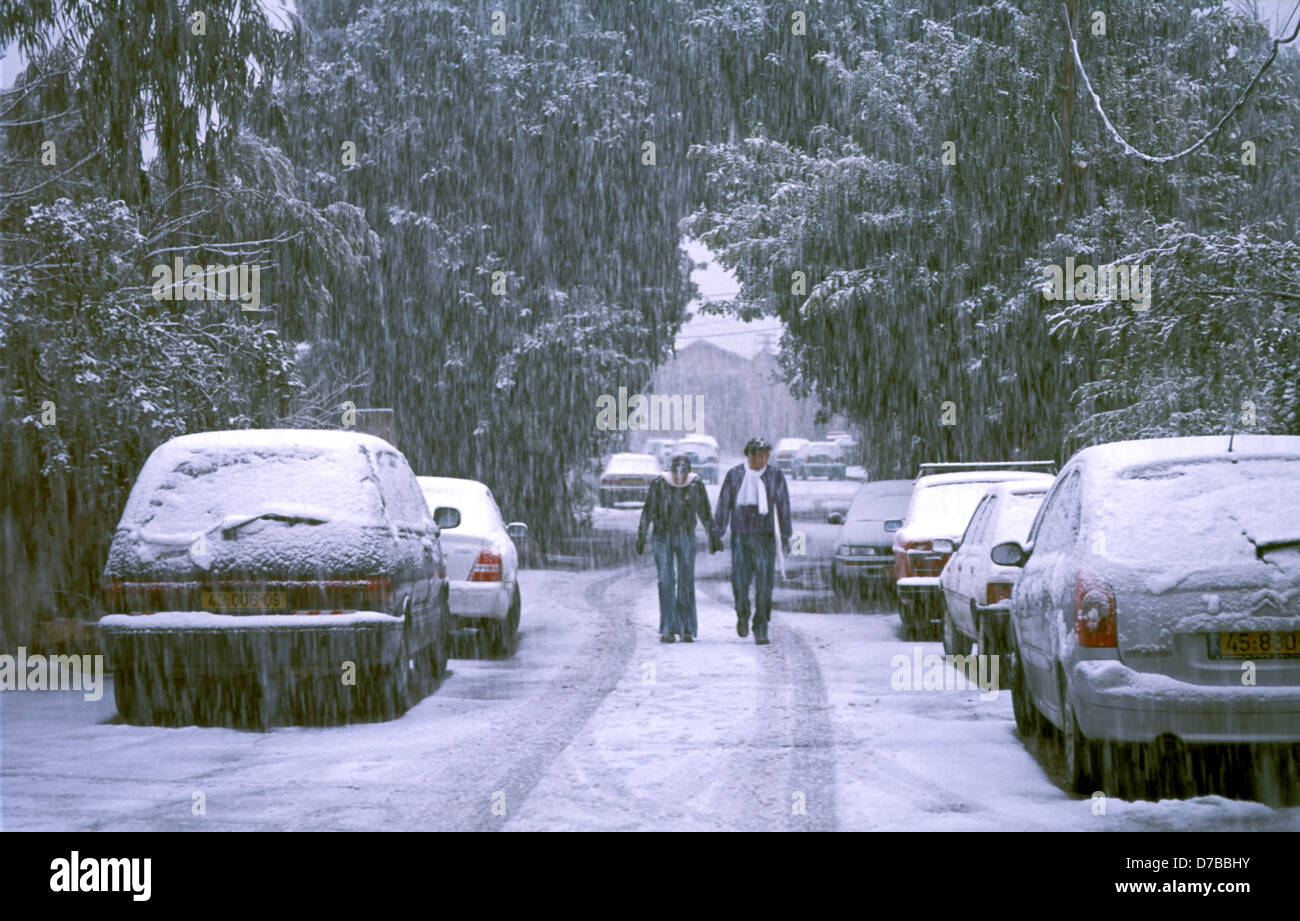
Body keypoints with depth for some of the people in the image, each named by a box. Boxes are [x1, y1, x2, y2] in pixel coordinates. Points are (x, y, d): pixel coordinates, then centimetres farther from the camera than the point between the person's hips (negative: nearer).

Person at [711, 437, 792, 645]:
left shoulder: (776, 476, 3)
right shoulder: (734, 475, 4)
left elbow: (783, 507, 7)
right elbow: (723, 505, 6)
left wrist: (786, 536, 4)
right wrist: (717, 533, 2)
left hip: (765, 537, 0)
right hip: (740, 536, 0)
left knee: (764, 584, -6)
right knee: (740, 580, -4)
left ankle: (761, 630, -1)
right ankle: (743, 613, 26)